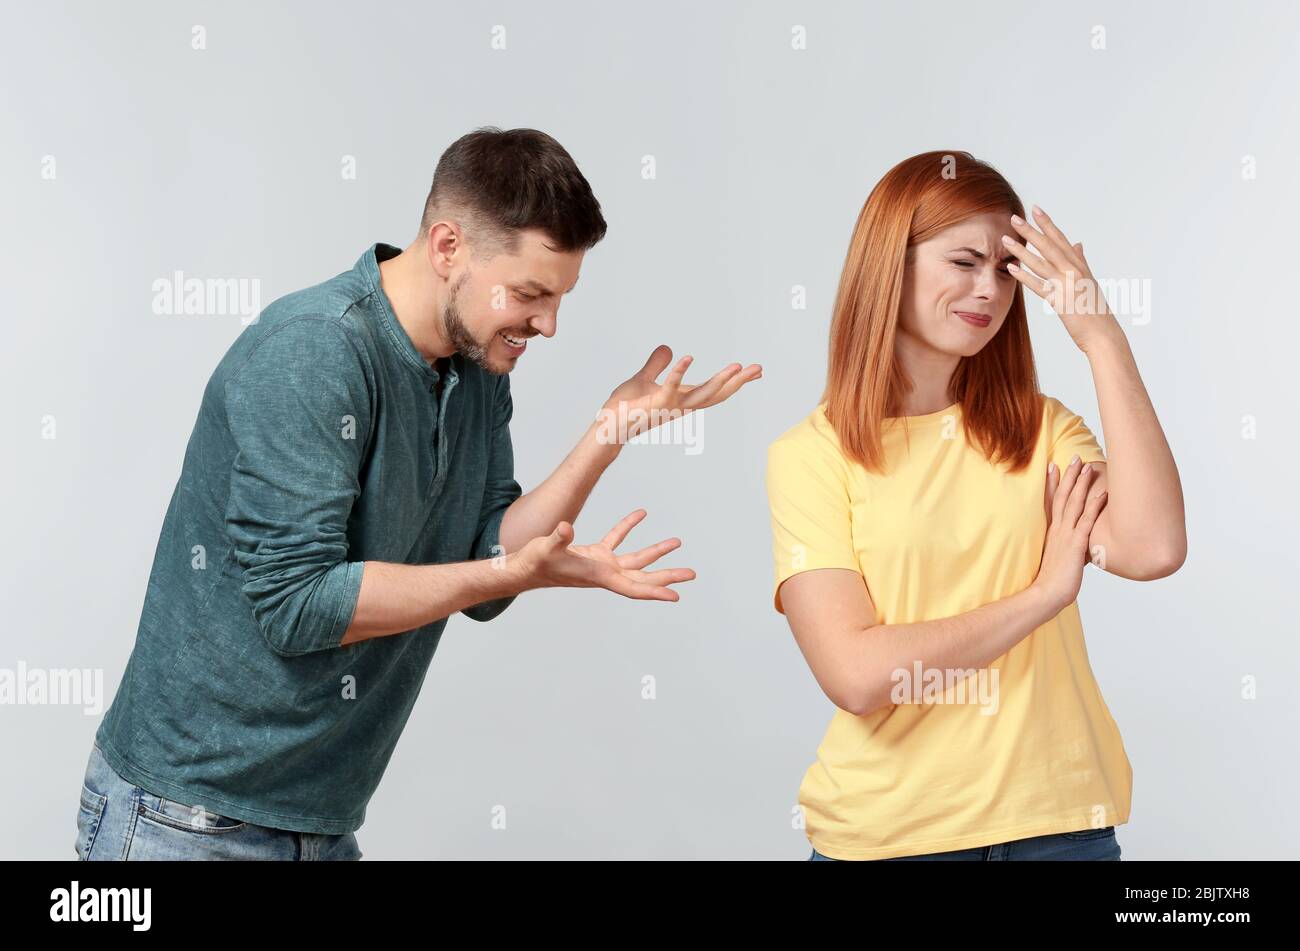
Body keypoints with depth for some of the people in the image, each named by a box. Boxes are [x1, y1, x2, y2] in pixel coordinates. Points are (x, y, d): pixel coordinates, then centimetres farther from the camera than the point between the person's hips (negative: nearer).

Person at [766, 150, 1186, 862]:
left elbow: (1152, 550, -15)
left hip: (1059, 821, 3)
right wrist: (1044, 594, -10)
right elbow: (856, 675, -17)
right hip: (885, 834, -3)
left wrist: (1102, 337, -12)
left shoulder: (1041, 430, 4)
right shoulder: (809, 456, -7)